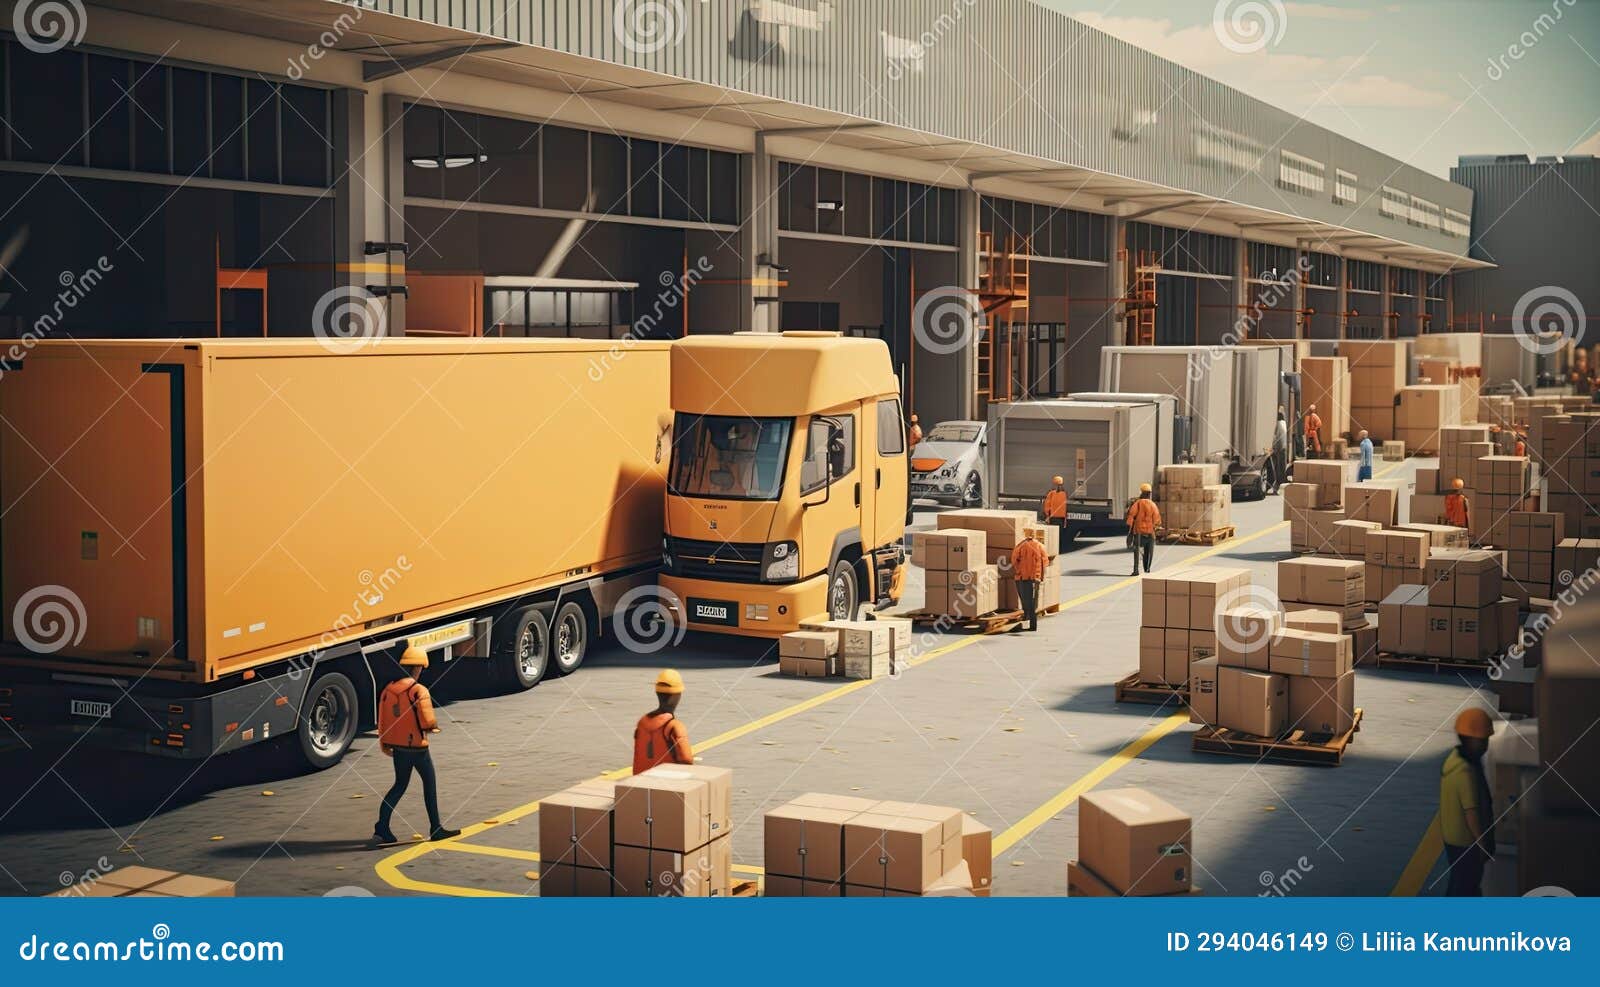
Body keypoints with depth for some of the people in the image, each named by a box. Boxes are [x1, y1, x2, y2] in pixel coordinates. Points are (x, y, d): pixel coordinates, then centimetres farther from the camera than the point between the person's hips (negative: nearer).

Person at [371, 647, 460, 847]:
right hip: (417, 746, -6)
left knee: (399, 786, 16)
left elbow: (382, 720, 10)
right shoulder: (419, 691, -17)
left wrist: (384, 744, 22)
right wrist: (434, 726, 1)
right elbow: (428, 722, -23)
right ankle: (435, 829, 16)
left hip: (397, 746, 6)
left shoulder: (388, 690, 3)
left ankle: (382, 829, 6)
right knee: (430, 783, 10)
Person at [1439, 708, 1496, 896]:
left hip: (1452, 835, 9)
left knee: (1460, 881, 24)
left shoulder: (1455, 758, 0)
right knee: (1465, 885, 7)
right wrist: (1484, 845, -16)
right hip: (1465, 840, -9)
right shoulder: (1466, 771, -30)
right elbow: (1472, 812, -27)